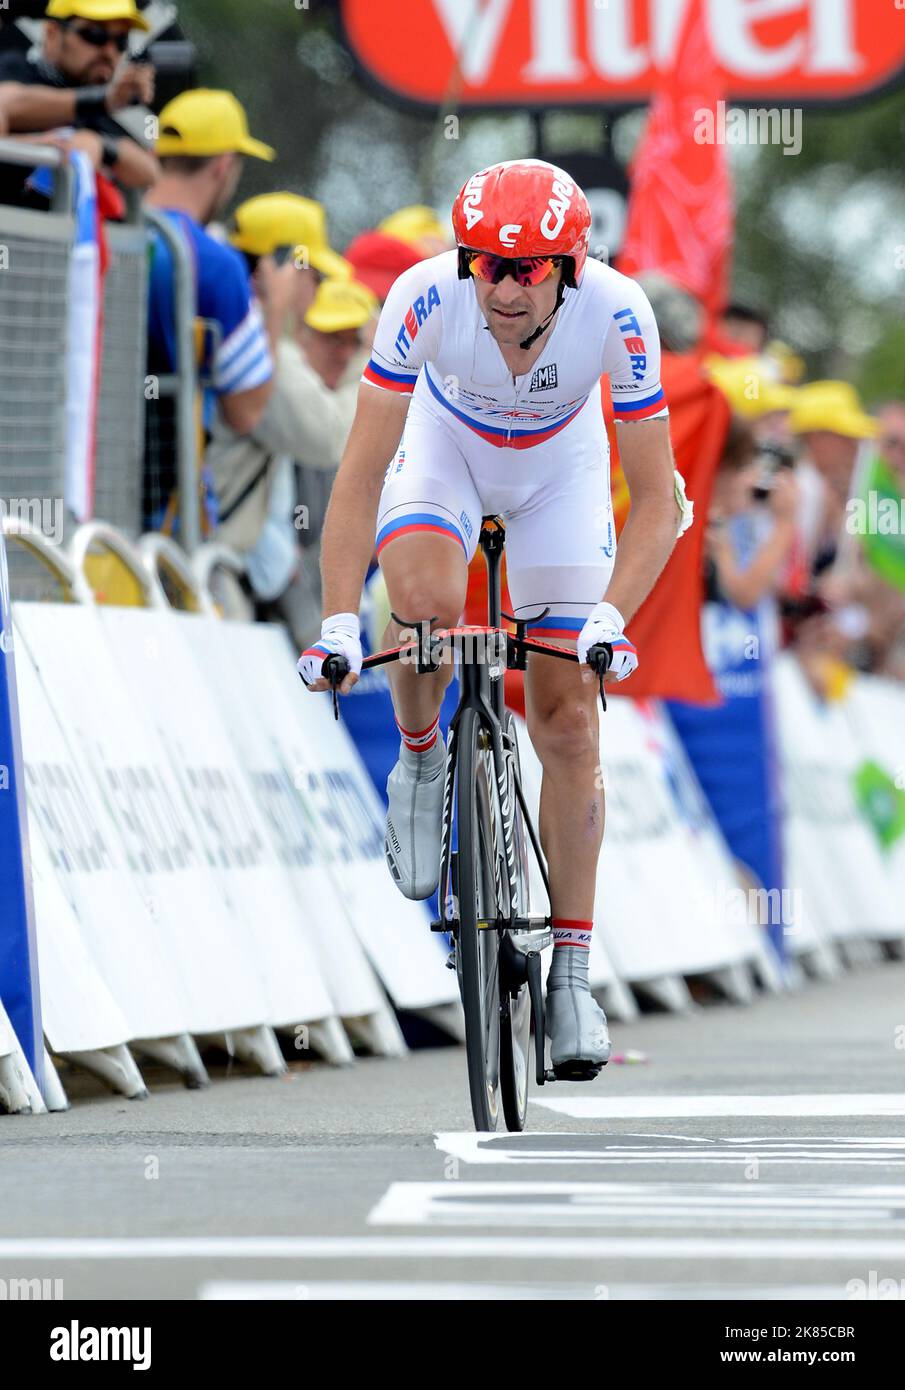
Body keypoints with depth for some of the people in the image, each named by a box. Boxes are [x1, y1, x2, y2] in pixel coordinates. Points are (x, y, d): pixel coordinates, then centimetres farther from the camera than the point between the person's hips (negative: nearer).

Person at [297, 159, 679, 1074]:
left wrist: (609, 618, -40)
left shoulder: (616, 313, -34)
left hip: (560, 466, 0)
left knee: (568, 722, -4)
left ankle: (571, 970, 5)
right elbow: (361, 476, -31)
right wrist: (338, 623, -39)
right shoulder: (426, 298, -35)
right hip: (446, 441, 0)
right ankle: (420, 758, 0)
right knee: (426, 602, -33)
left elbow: (656, 499, -27)